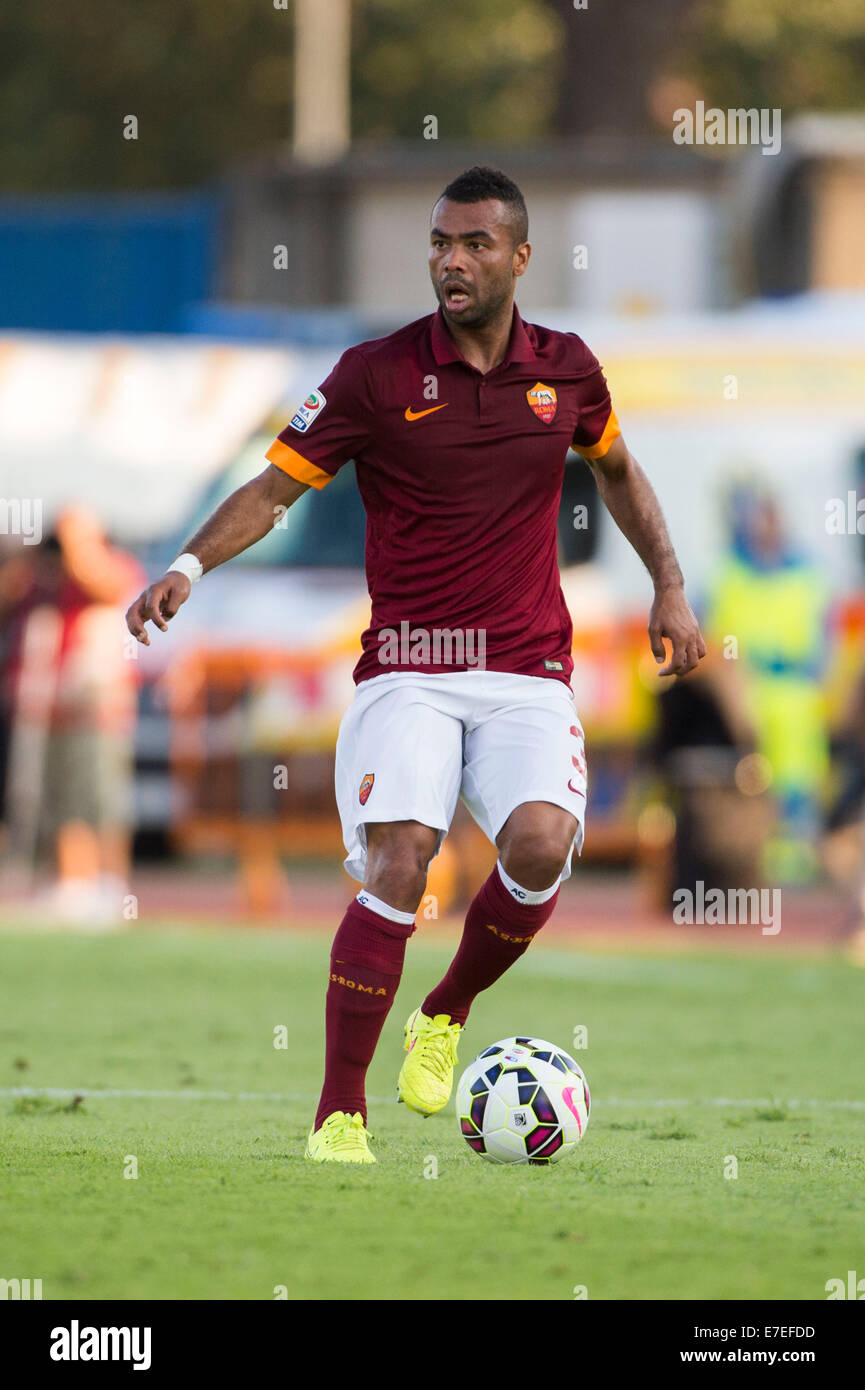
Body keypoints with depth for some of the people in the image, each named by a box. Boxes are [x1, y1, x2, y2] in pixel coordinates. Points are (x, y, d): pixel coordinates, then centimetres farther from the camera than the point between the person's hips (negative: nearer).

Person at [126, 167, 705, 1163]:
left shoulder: (565, 368, 7)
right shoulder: (376, 373, -3)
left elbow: (618, 470, 27)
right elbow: (273, 488, -2)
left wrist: (670, 588, 21)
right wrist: (189, 567, -18)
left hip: (528, 675, 2)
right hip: (408, 671, -2)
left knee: (540, 842, -24)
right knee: (396, 867, -21)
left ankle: (447, 1015, 5)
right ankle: (339, 1112, -11)